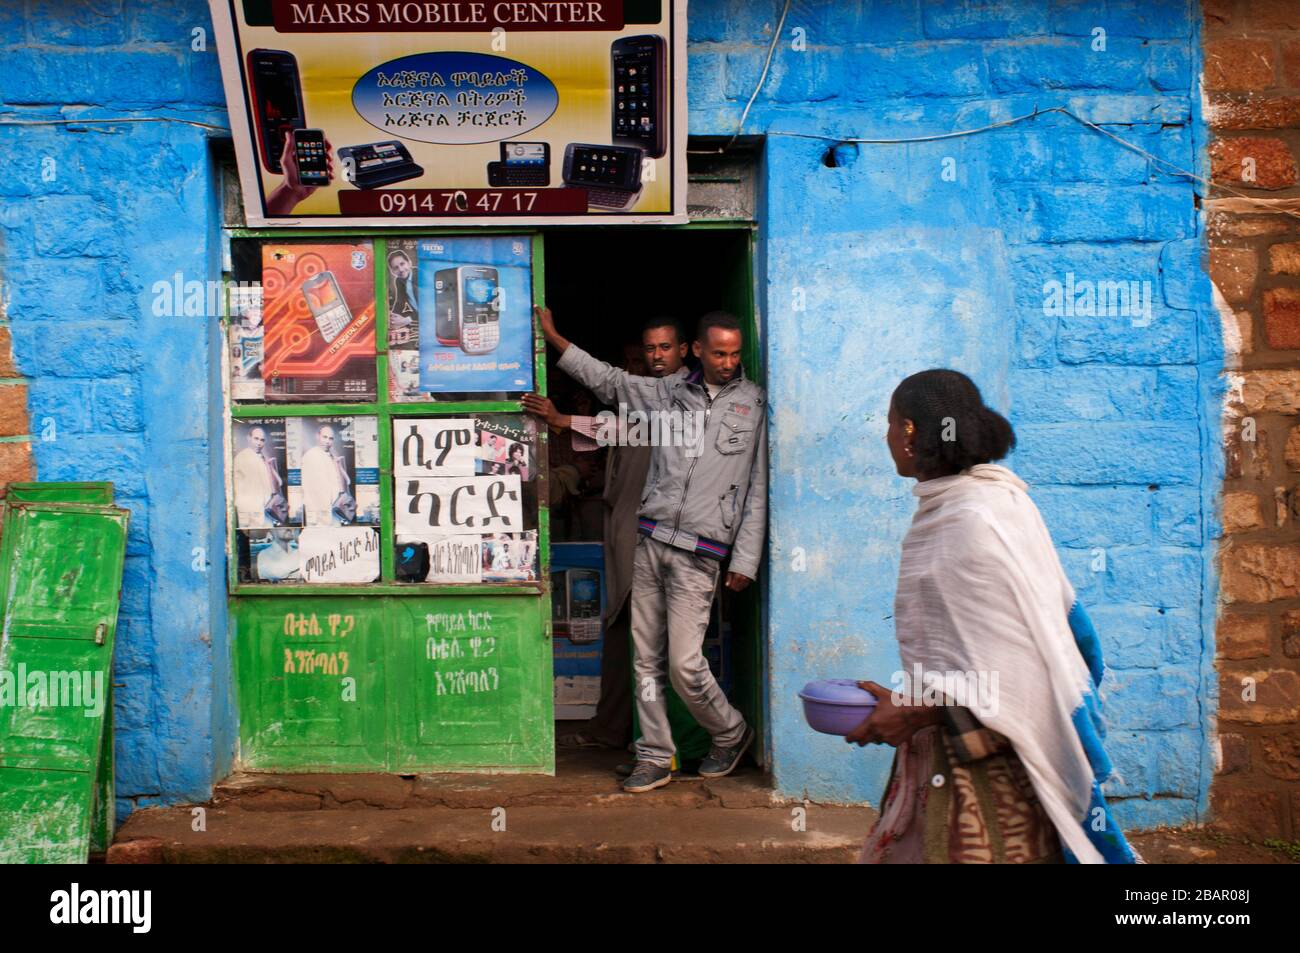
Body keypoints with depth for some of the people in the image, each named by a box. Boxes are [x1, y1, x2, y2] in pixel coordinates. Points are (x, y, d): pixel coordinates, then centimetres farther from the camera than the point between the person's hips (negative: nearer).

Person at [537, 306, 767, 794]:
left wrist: (745, 560, -2)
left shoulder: (753, 402, 2)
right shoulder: (669, 391, 10)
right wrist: (554, 337, 12)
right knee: (646, 658, 5)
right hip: (651, 540, 4)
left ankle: (731, 734, 19)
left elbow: (758, 489, 1)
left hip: (698, 554, -4)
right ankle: (655, 758, 16)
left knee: (685, 664, -7)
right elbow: (609, 380, 17)